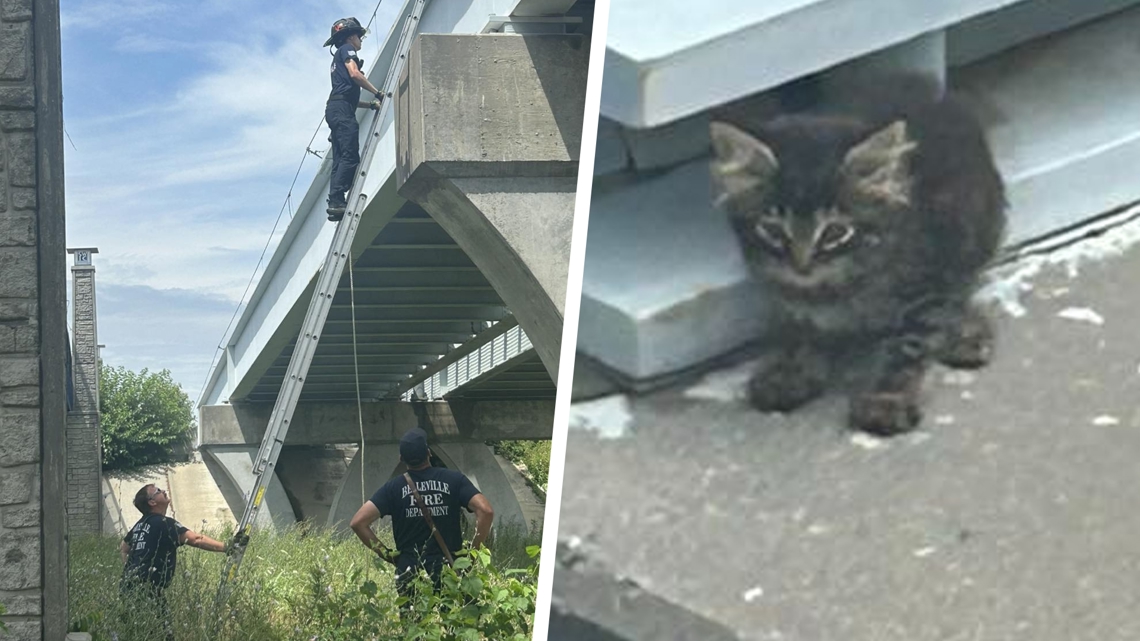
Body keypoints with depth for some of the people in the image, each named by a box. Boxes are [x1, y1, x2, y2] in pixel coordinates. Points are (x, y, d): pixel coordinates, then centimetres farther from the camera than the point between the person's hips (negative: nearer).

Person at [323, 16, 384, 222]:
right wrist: (377, 93, -6)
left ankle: (335, 204, -8)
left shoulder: (338, 59, 34)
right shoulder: (347, 49, 7)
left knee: (341, 160, 1)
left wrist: (371, 104, 25)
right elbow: (355, 74, -12)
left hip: (335, 110, 10)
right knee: (350, 157, -19)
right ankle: (336, 201, -29)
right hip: (342, 108, -10)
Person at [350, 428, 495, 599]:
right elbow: (486, 511, -11)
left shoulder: (394, 488, 0)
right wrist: (473, 552, -2)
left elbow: (358, 522, -6)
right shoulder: (454, 480, -1)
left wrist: (384, 552, 3)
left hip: (409, 574, 1)